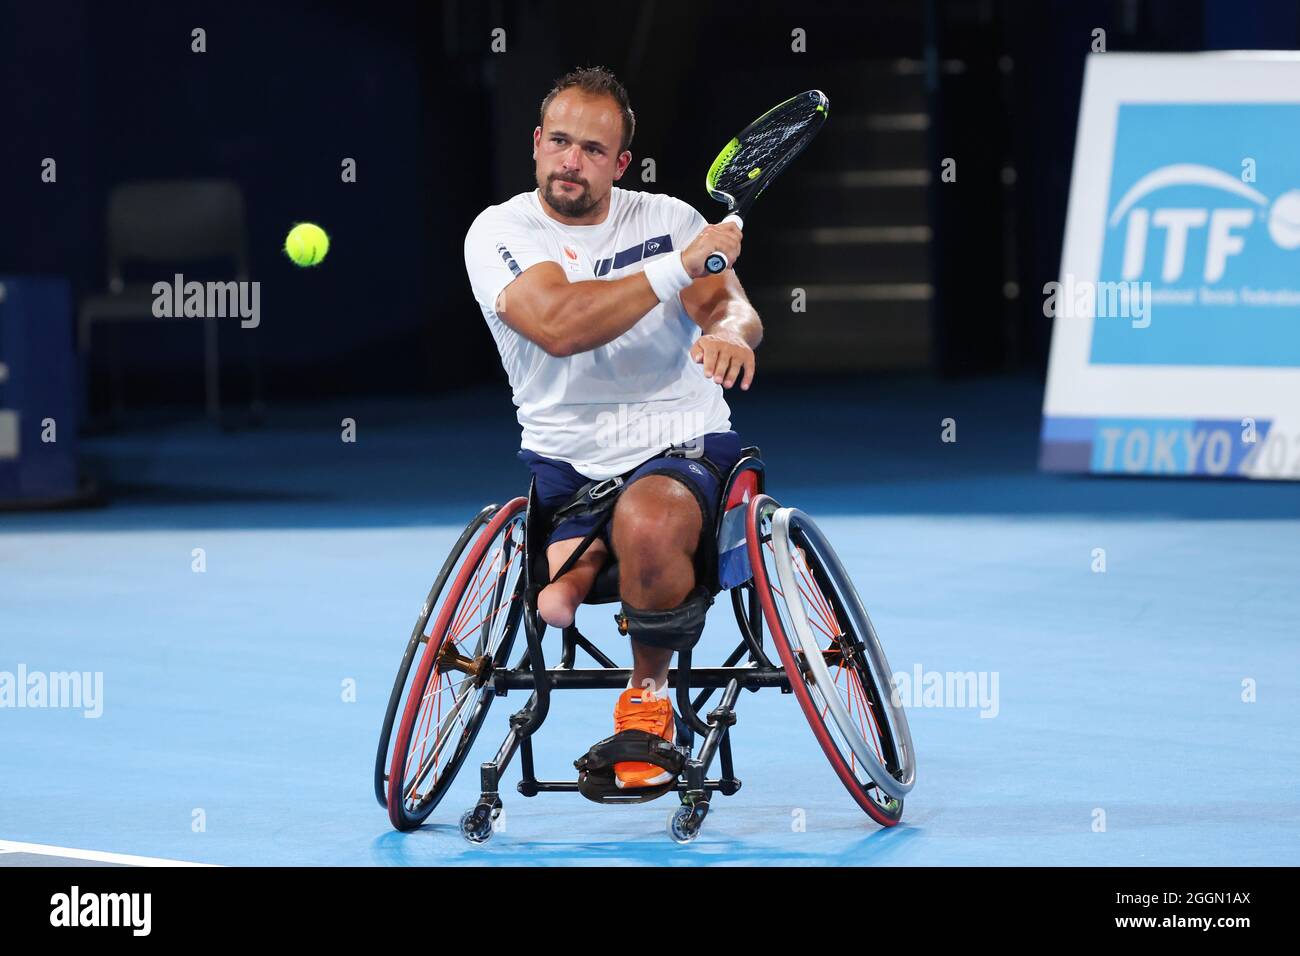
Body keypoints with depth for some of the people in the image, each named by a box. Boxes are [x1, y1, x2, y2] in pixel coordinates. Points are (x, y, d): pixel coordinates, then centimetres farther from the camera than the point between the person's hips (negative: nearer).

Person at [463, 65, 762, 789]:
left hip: (683, 442, 0)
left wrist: (729, 330, -35)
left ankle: (649, 690, -11)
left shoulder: (668, 219, 6)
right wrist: (680, 267, -20)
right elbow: (559, 323, -20)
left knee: (646, 526, -36)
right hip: (566, 465, 1)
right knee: (552, 607, -25)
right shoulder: (501, 232, -2)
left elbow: (732, 306, -9)